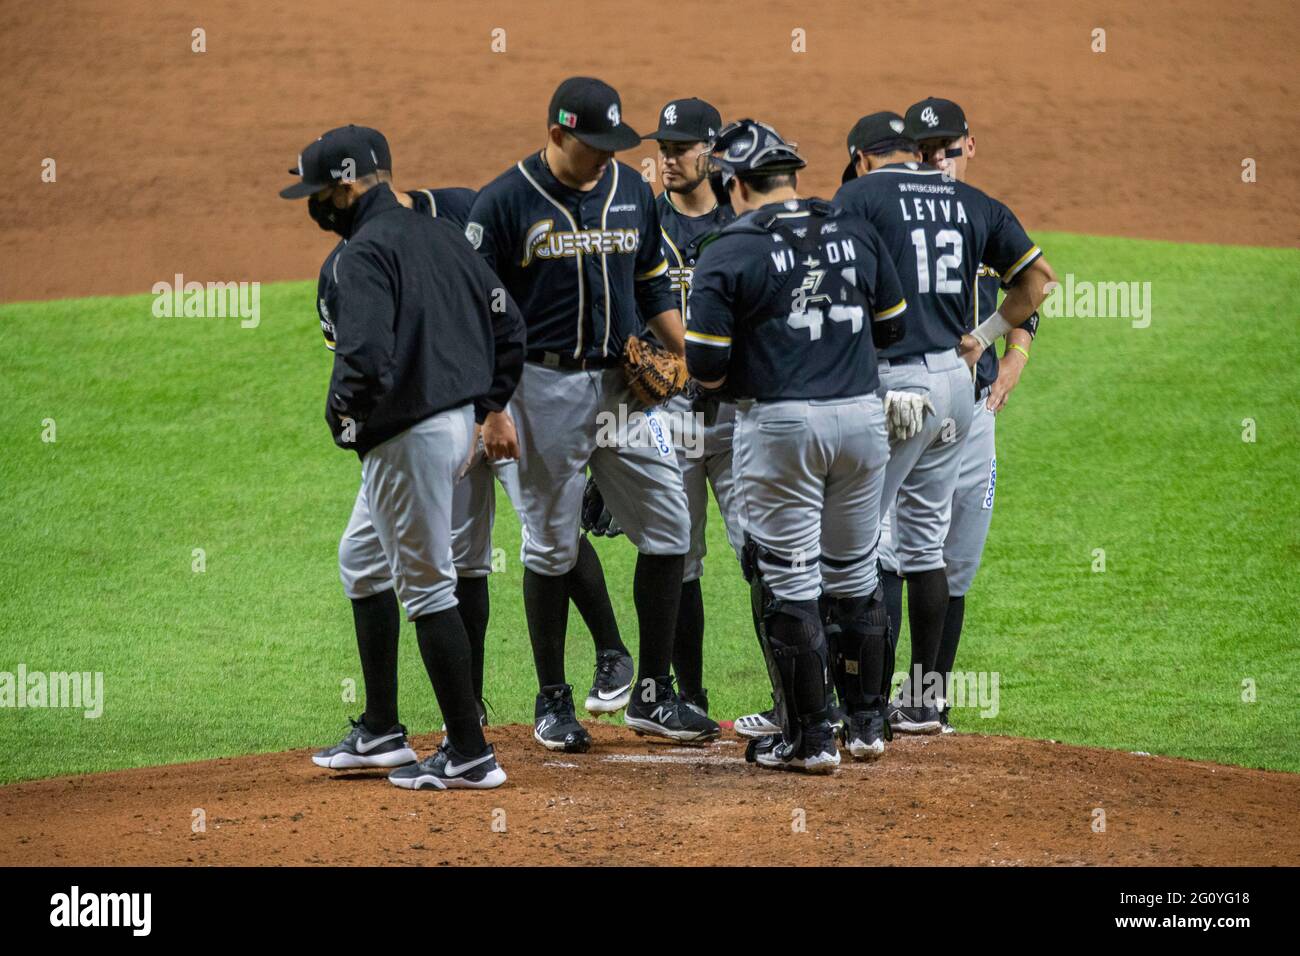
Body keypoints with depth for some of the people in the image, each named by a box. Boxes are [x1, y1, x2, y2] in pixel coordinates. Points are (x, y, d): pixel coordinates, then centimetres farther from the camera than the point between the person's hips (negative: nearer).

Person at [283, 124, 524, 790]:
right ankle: (380, 732, 28)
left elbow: (366, 355, -30)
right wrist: (487, 405, 16)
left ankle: (468, 754, -1)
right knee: (362, 559, 23)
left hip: (408, 434, -10)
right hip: (455, 421, 10)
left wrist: (342, 407, -11)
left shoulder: (363, 252, -17)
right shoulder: (438, 233, 12)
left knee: (424, 585, -4)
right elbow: (507, 322, 15)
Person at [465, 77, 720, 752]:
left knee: (669, 528, 1)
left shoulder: (631, 191, 9)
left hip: (624, 384, 5)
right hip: (546, 386, -5)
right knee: (551, 544, 2)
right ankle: (552, 702, 14)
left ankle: (652, 696, 9)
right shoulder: (506, 202, -8)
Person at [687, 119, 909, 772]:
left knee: (788, 584, 3)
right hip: (863, 419, 5)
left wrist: (732, 377, 11)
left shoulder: (728, 255, -8)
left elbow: (707, 368, -11)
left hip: (780, 424, -5)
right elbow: (891, 326, 16)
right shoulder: (856, 235, 6)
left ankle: (809, 738, 5)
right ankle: (866, 724, 24)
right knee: (854, 575, 17)